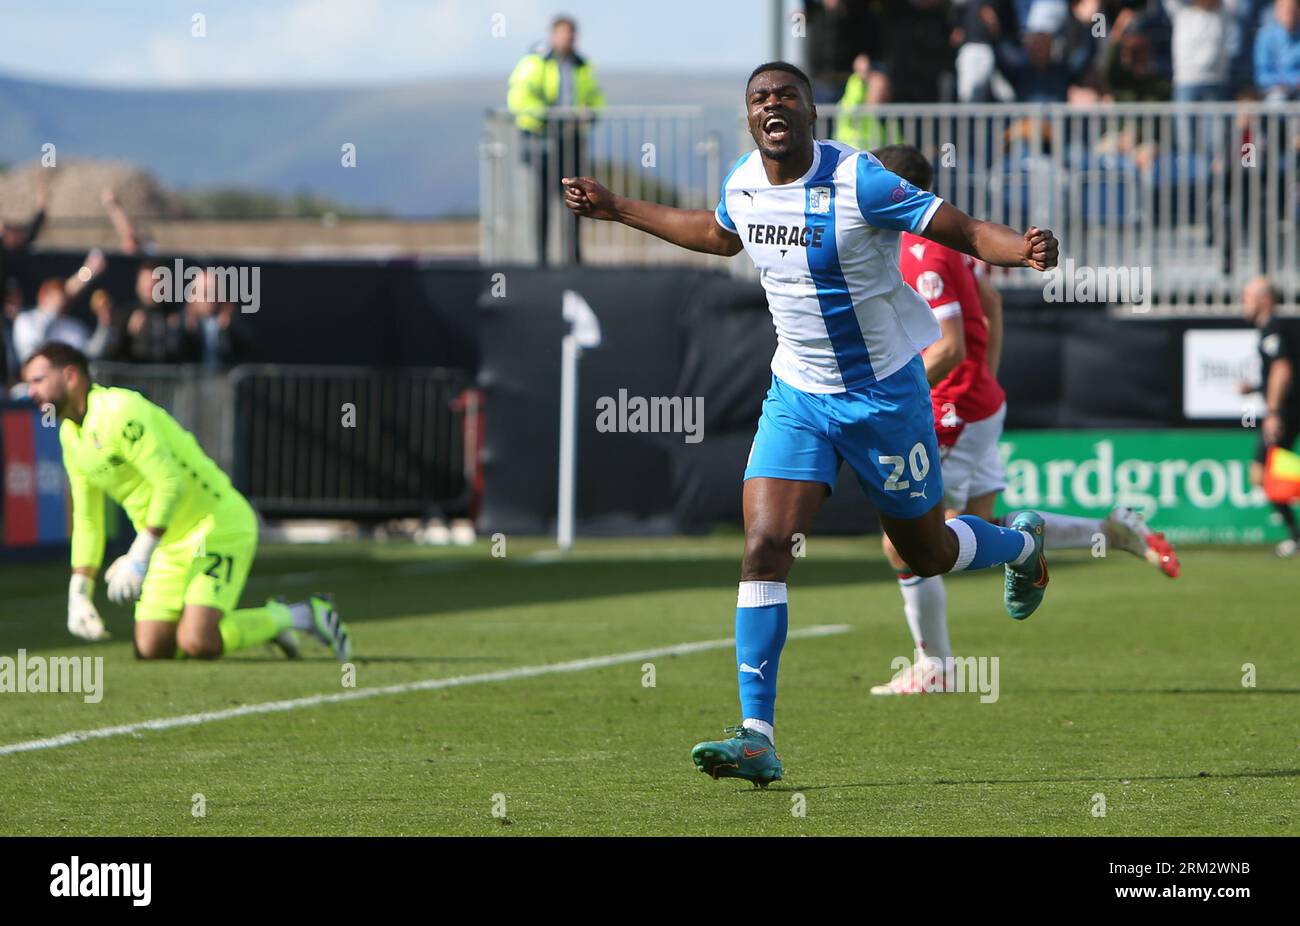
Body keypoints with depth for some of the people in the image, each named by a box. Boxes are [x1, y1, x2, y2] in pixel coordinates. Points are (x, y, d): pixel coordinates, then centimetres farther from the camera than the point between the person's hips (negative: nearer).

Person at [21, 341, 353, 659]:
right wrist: (78, 595, 10)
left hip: (218, 524, -9)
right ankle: (271, 621, 15)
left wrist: (138, 557, -27)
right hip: (170, 543, 9)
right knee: (151, 649, -2)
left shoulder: (119, 412, -20)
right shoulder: (70, 434, 10)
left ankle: (302, 615, -1)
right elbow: (86, 519, 17)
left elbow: (170, 482, -26)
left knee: (197, 644, -23)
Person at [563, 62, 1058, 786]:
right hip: (796, 395, 4)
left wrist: (1023, 250, -41)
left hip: (885, 393, -4)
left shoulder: (857, 181, -20)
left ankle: (1023, 546, 48)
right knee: (765, 548, -13)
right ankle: (758, 738, -15)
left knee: (926, 554, 12)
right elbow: (719, 235, 23)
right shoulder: (741, 185, -2)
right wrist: (618, 209, 26)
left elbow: (963, 229, -20)